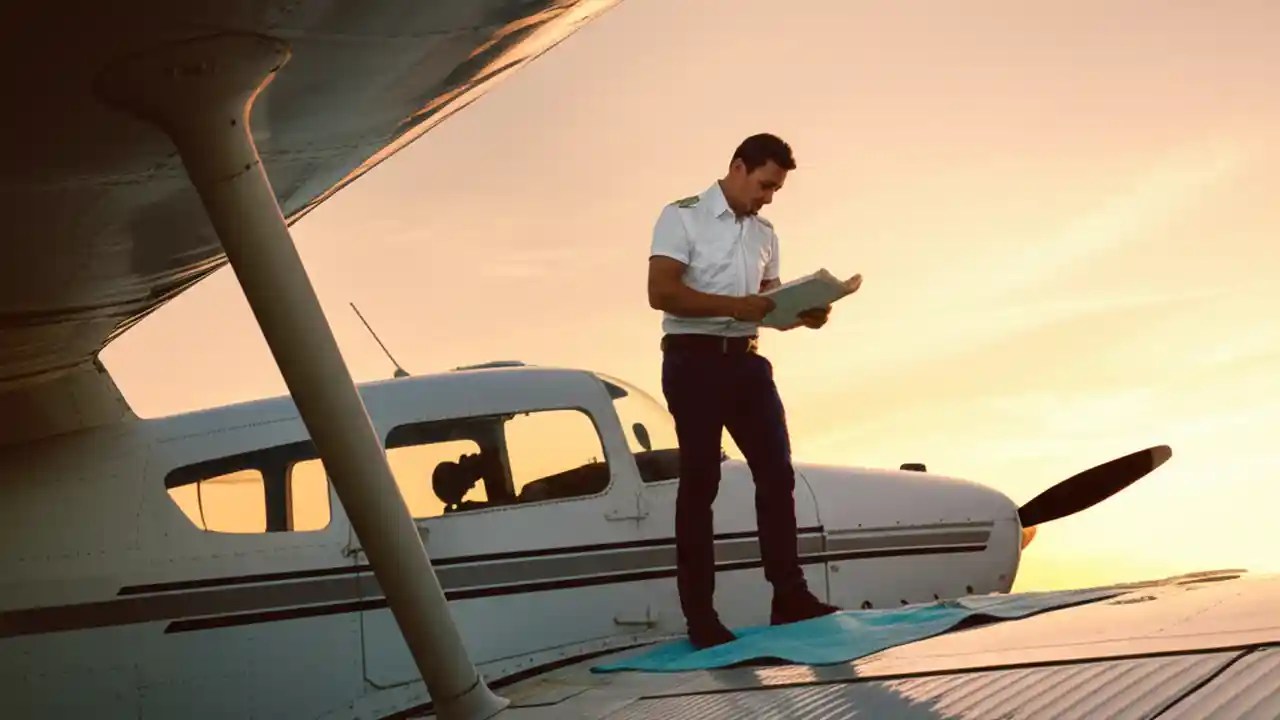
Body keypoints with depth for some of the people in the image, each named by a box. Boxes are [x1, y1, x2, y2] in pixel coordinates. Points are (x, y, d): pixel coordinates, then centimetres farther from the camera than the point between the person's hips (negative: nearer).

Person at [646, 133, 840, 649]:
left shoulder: (764, 233, 15)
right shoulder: (682, 217, -6)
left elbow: (768, 298, 16)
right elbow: (661, 293, -16)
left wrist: (802, 313, -7)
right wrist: (735, 306, -26)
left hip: (746, 359, 7)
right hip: (695, 360, -6)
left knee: (777, 473, 3)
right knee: (700, 483, -3)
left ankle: (790, 597, 10)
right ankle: (700, 616, 1)